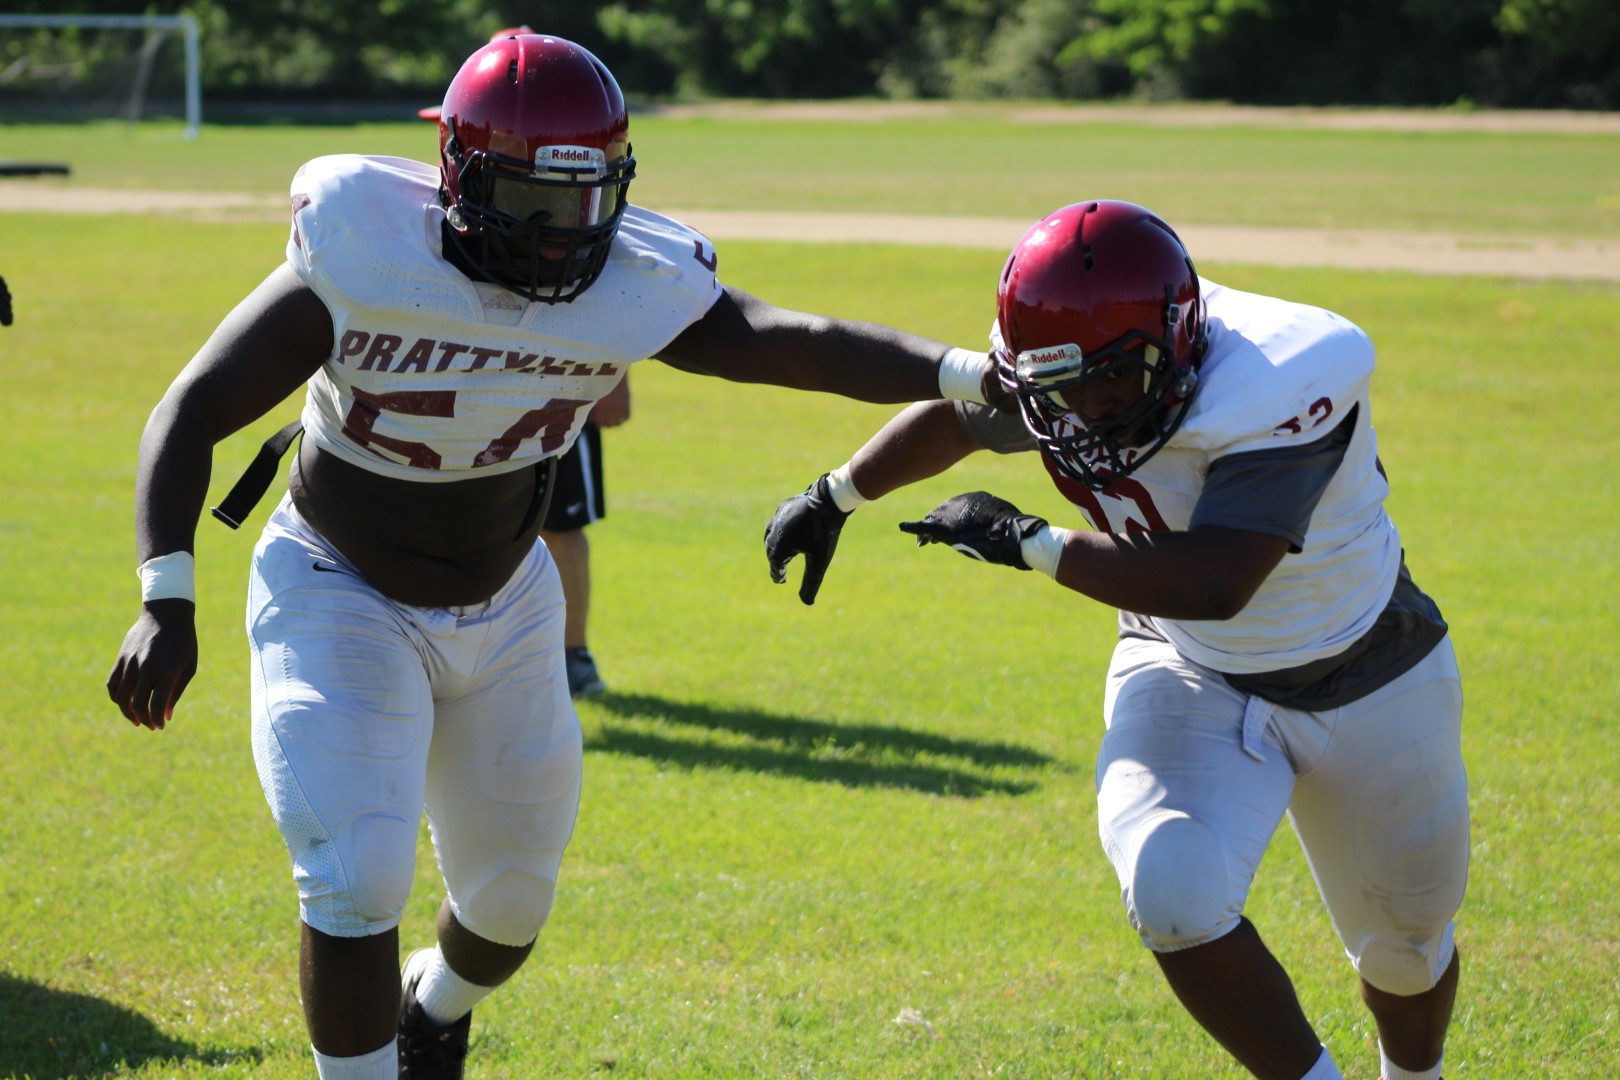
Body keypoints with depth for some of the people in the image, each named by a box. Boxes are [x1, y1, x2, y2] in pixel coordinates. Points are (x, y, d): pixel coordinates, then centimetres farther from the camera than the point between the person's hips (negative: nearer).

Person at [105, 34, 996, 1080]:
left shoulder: (629, 286, -20)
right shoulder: (360, 265, -28)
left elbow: (792, 342, -32)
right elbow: (191, 415, -25)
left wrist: (967, 372, -48)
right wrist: (167, 602, -37)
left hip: (503, 611, 4)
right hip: (339, 594, -4)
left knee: (511, 903, 15)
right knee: (357, 881, -20)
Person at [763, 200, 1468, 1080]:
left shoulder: (1283, 386, -36)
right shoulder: (1061, 369, -18)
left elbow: (1212, 585, -44)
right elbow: (953, 417, 6)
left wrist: (1029, 543, -39)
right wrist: (835, 496, 17)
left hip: (1366, 685, -3)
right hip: (1186, 672, 3)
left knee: (1405, 950, 17)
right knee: (1174, 894, -26)